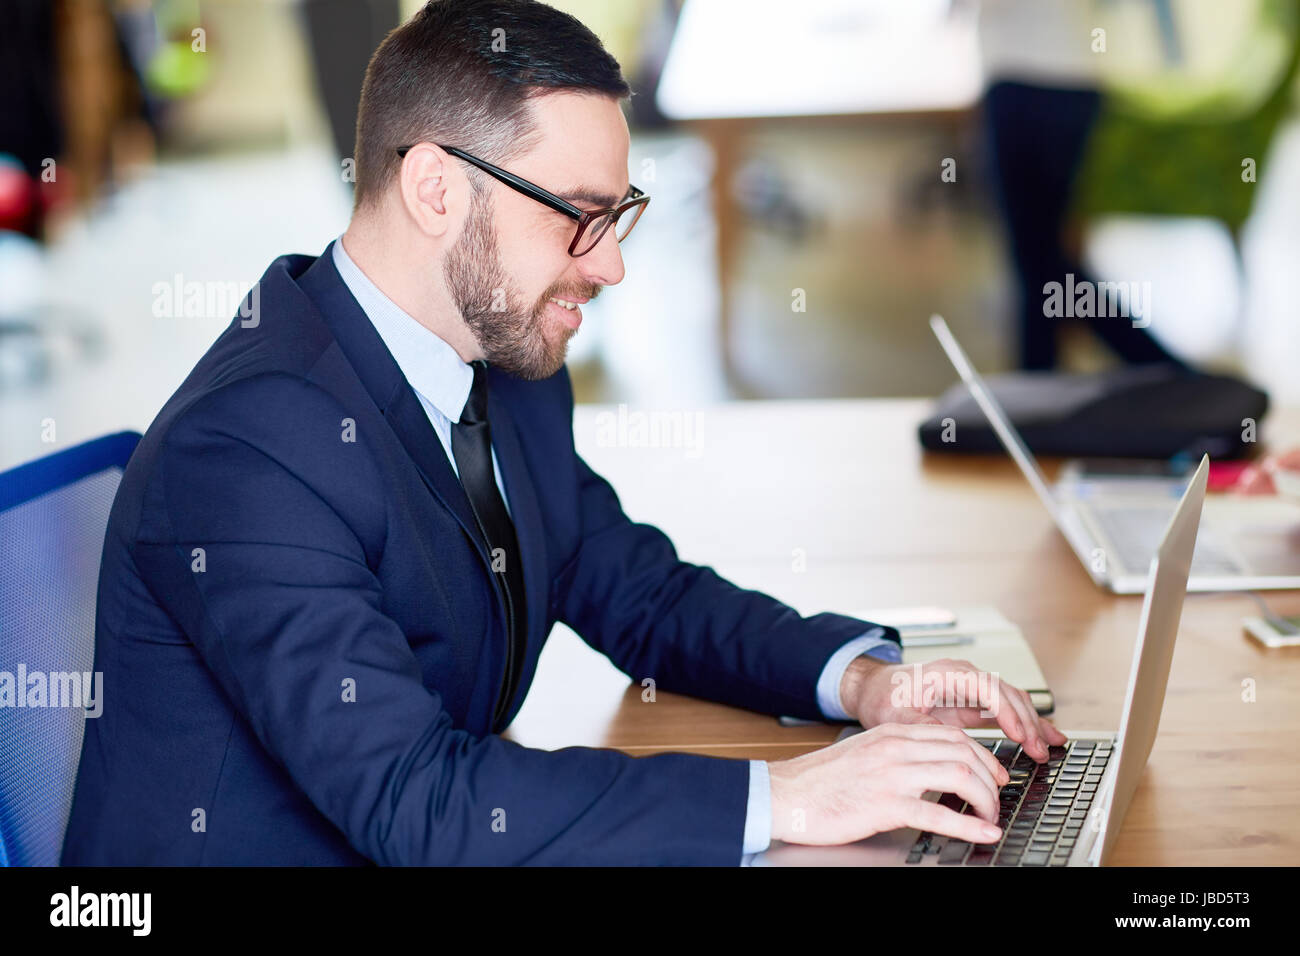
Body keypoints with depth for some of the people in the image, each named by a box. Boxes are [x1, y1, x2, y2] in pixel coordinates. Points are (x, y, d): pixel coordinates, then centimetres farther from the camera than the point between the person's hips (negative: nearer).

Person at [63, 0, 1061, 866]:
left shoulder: (515, 380, 3)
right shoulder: (248, 445, -24)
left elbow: (642, 593, 14)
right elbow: (409, 796, -29)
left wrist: (861, 676, -4)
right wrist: (780, 797, -29)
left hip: (431, 847, 7)